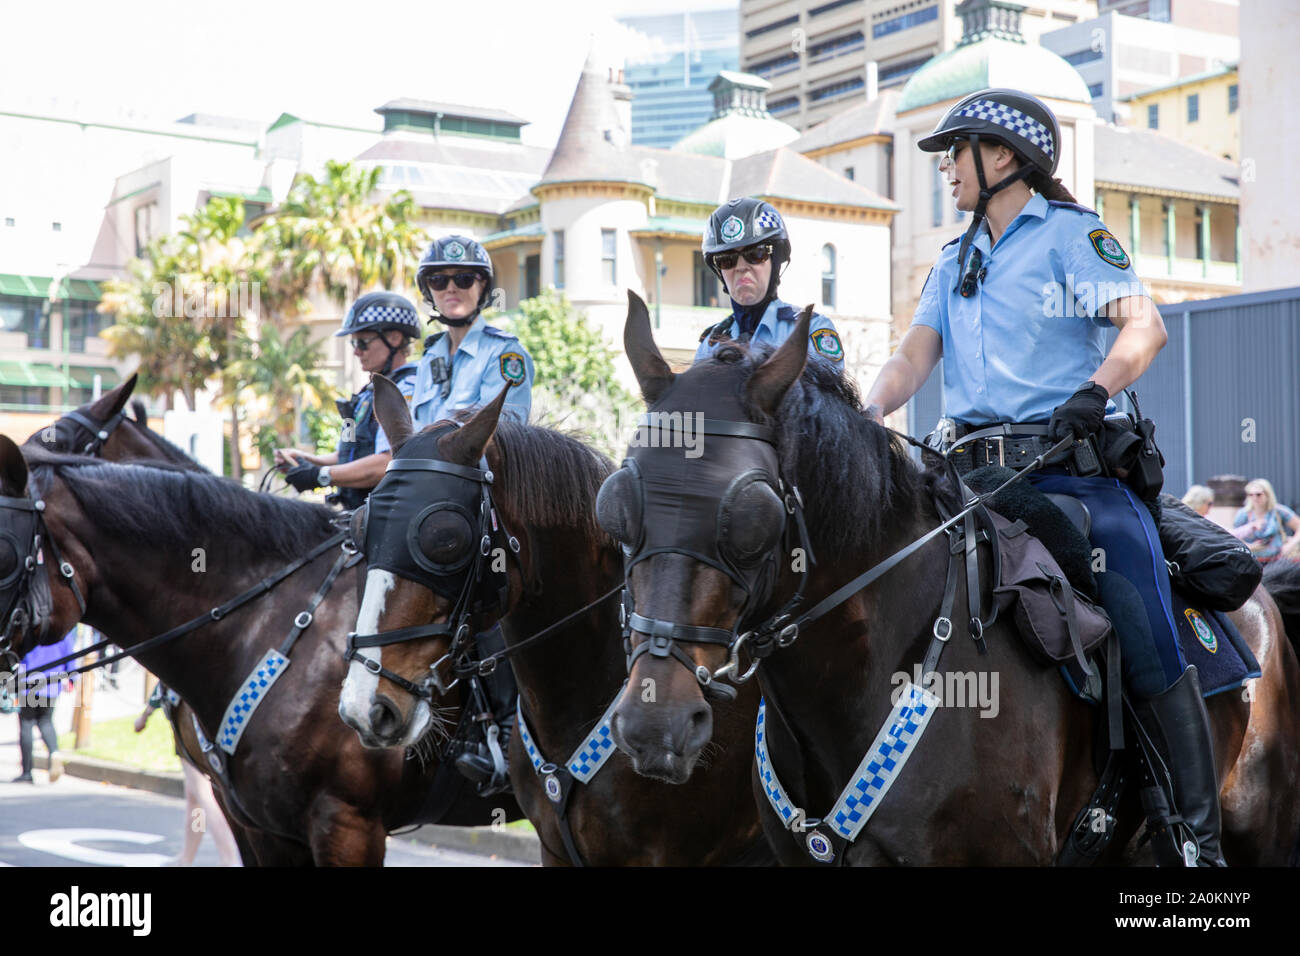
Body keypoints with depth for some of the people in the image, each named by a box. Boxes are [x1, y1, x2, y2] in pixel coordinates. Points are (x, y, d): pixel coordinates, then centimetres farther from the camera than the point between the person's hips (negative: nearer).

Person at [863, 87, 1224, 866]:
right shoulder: (955, 262, 20)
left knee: (1150, 652, -11)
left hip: (1077, 468, -5)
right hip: (981, 476, 6)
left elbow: (1145, 324, -11)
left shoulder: (1074, 233, 2)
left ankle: (1201, 834, -2)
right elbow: (916, 354, 9)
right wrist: (868, 414, -11)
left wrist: (1097, 388, -31)